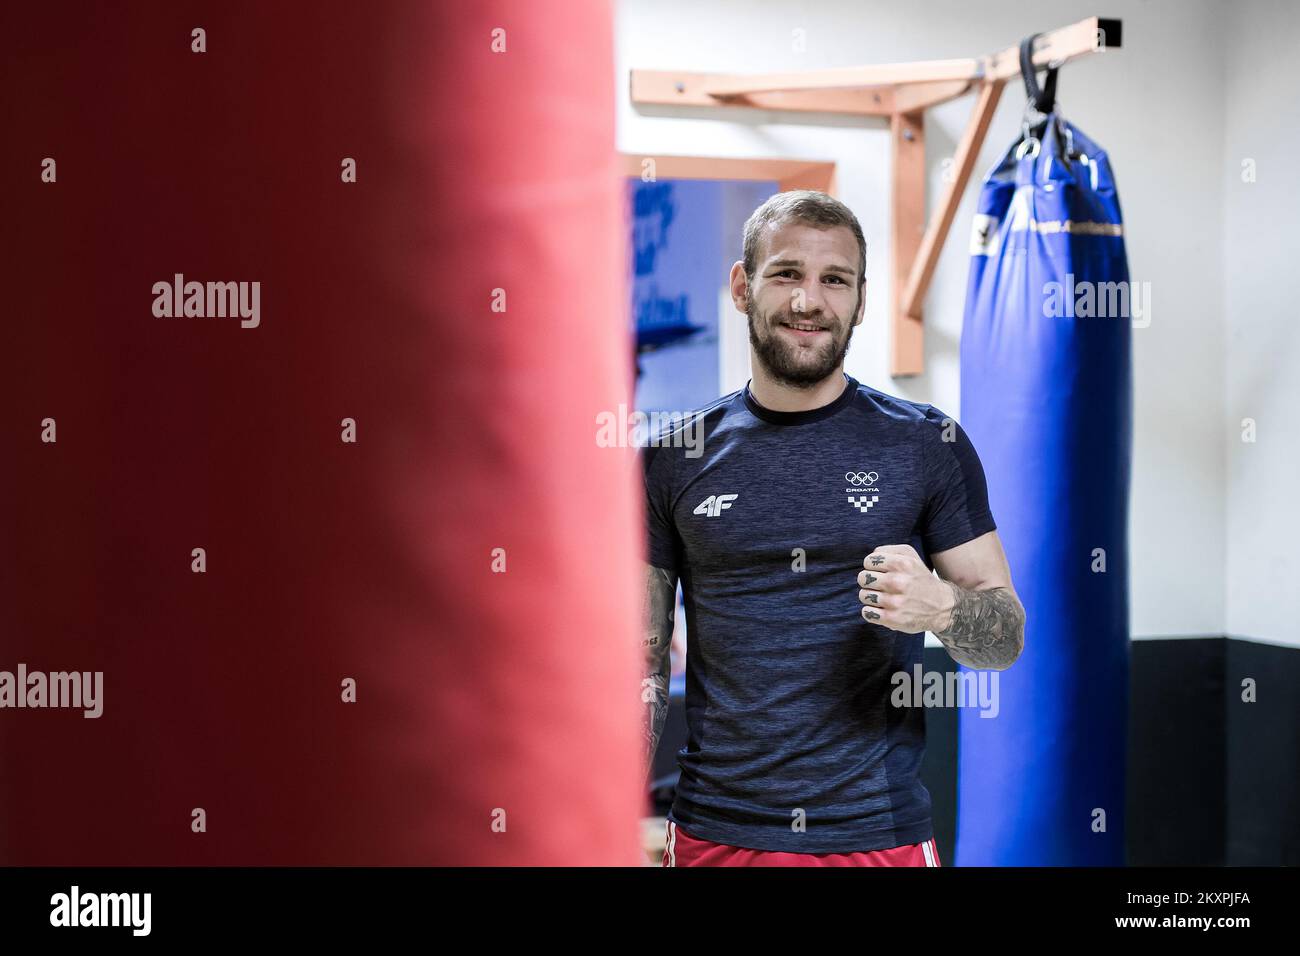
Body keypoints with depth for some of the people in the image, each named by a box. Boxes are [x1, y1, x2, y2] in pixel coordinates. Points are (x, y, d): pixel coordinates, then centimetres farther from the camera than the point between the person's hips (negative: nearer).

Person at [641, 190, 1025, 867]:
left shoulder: (927, 445, -1)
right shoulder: (674, 456, 2)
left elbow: (1007, 639, 2)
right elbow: (640, 663, 4)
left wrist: (942, 606, -20)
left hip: (880, 834, 0)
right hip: (714, 833, 1)